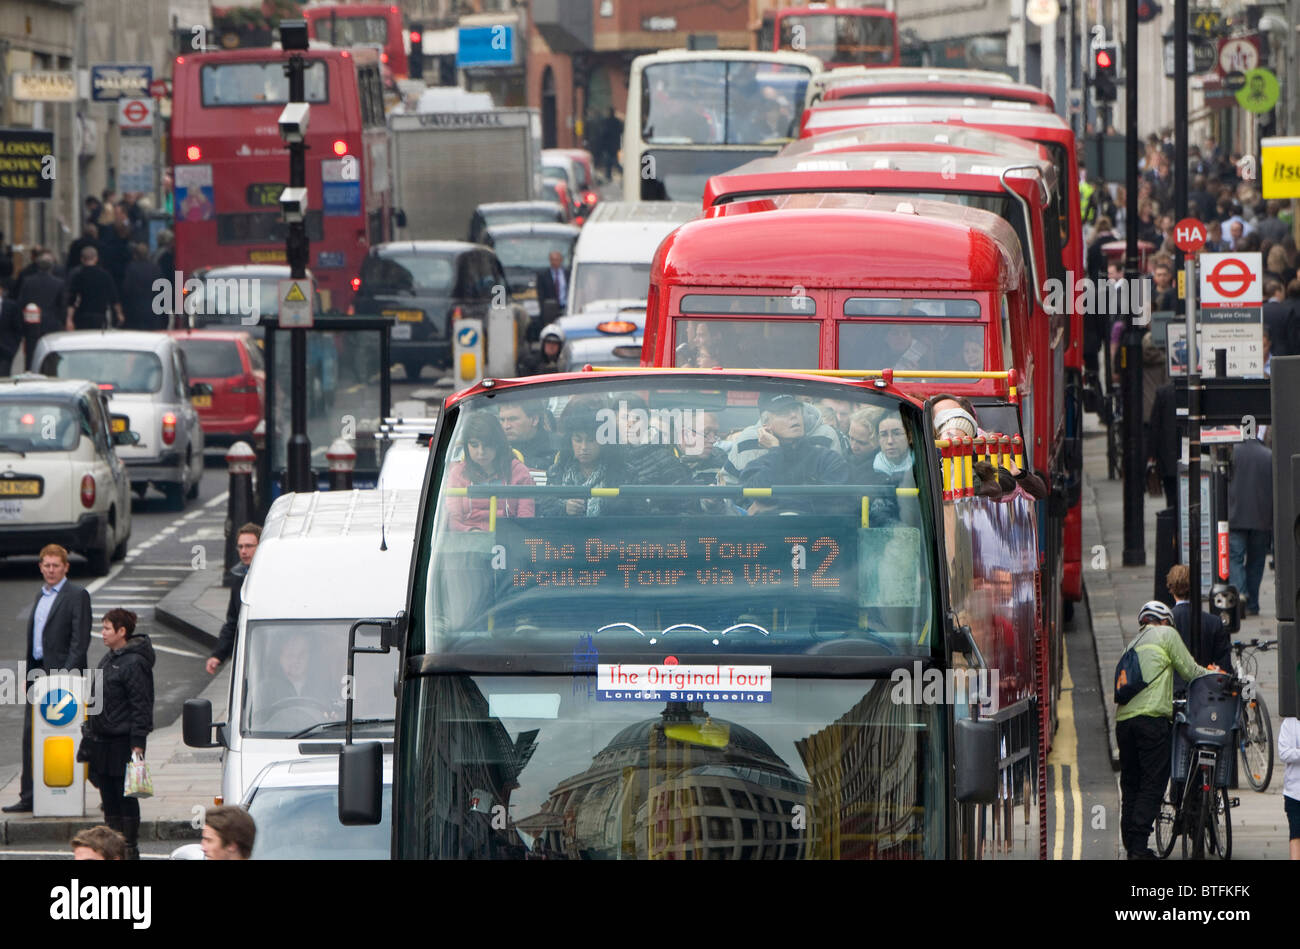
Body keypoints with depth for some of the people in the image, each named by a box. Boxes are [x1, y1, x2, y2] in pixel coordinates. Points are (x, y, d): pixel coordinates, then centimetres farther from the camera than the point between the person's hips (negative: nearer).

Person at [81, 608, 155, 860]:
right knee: (109, 798, 12)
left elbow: (141, 707, -17)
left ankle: (130, 847, 6)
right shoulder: (109, 659, 13)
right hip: (103, 740, 9)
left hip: (123, 742, -9)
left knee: (126, 797, -2)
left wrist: (137, 743, -20)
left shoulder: (135, 664, -14)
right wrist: (90, 735, 21)